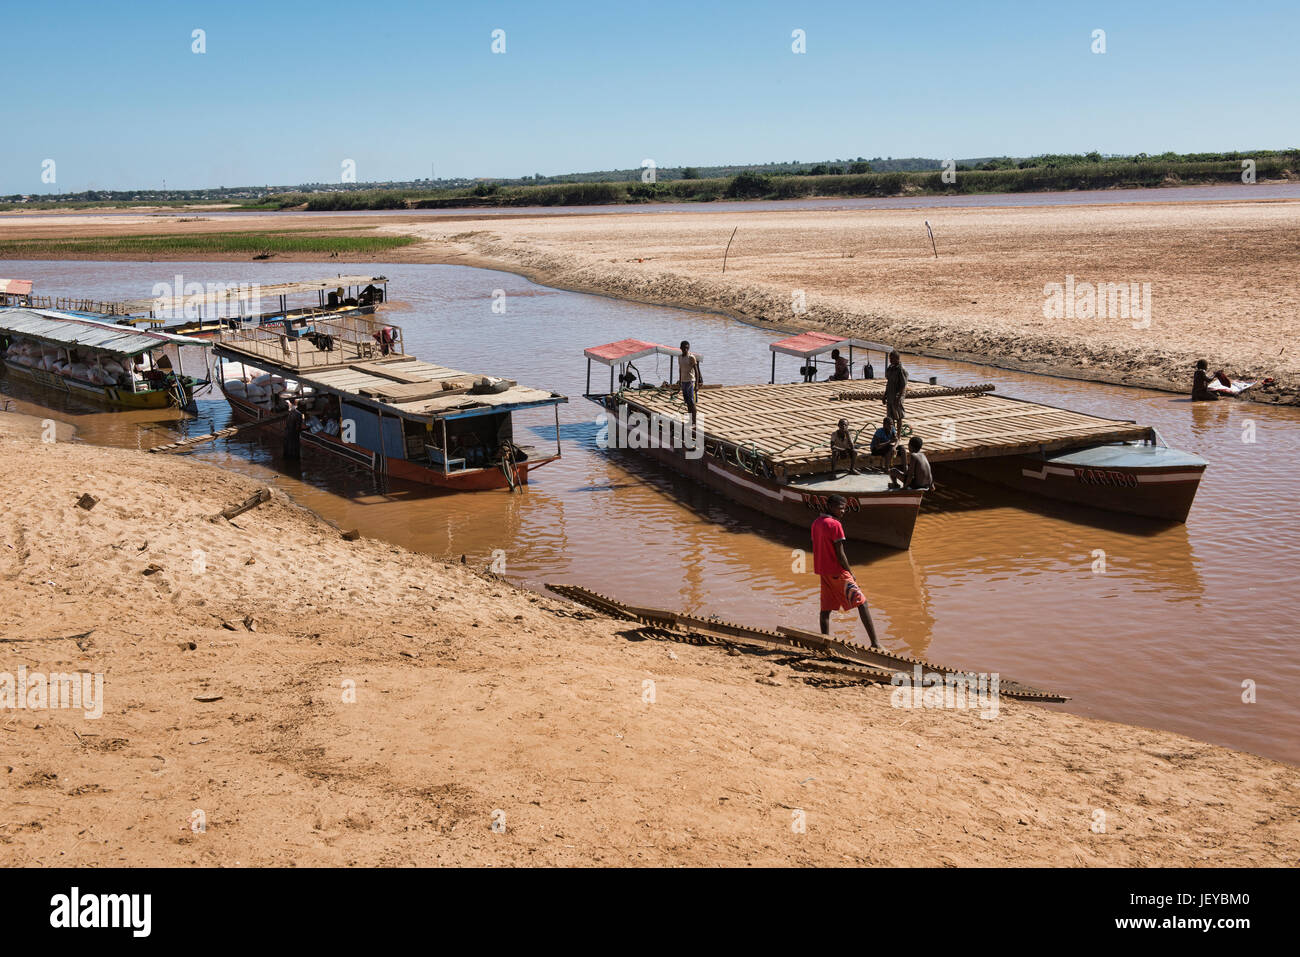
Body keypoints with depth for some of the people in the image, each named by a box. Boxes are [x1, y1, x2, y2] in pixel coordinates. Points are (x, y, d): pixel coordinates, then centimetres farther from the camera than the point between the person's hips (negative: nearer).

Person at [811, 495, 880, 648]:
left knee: (826, 607, 11)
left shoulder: (816, 522, 11)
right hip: (837, 572, -8)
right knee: (861, 603, -6)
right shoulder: (834, 525, -15)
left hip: (823, 571, 8)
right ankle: (875, 643, -10)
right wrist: (850, 573, -7)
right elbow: (840, 553, -16)